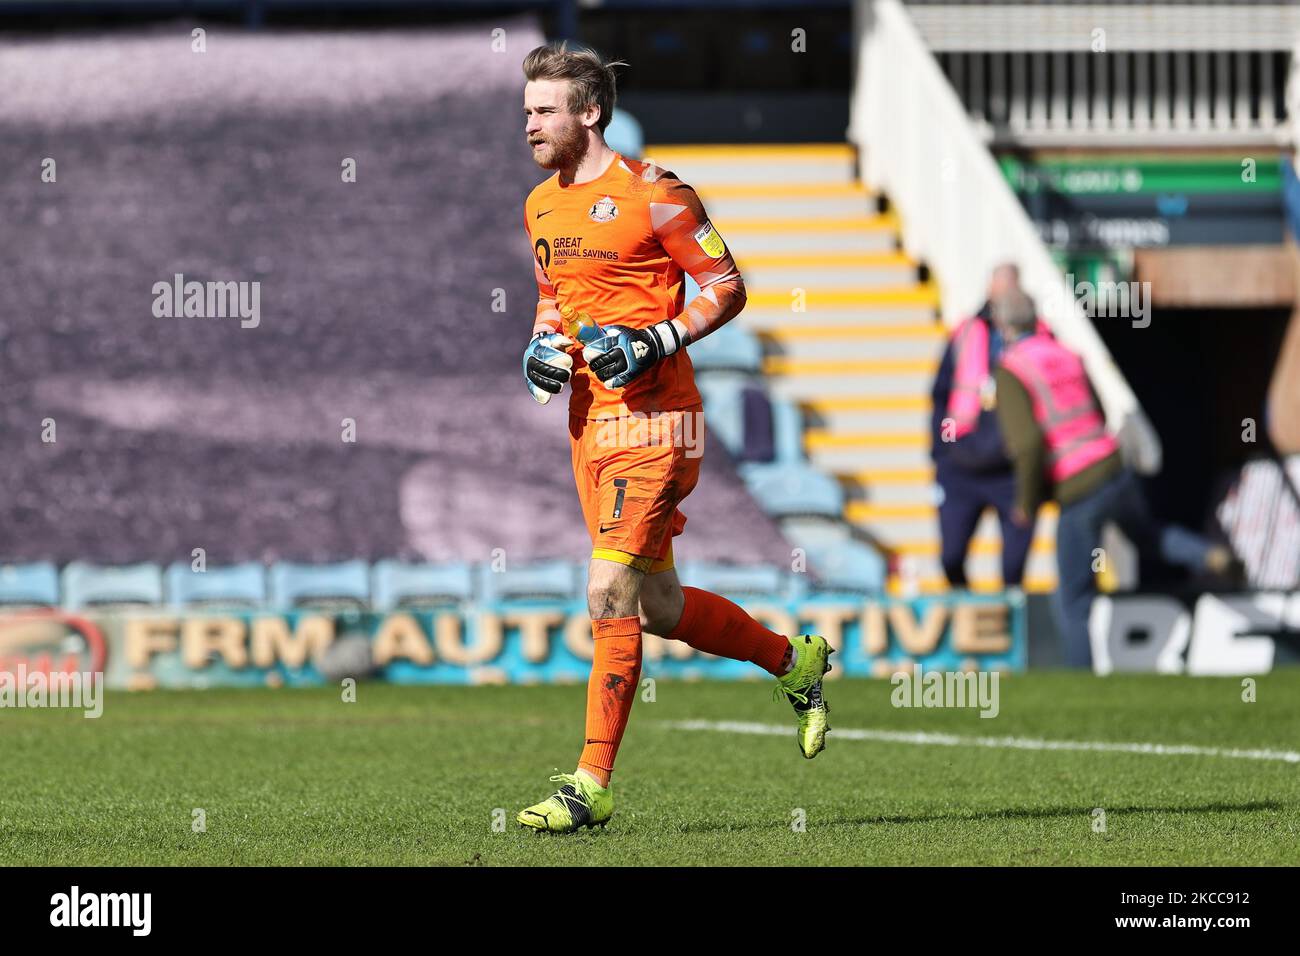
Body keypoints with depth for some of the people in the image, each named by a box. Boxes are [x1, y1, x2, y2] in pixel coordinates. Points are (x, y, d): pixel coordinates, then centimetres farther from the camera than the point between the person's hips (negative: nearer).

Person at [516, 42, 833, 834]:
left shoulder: (651, 194, -11)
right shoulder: (543, 206, 12)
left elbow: (727, 288, -7)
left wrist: (654, 342, -19)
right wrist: (543, 345, 6)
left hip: (651, 419, -8)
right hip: (588, 420, 8)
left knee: (610, 594, -14)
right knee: (659, 607, 12)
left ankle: (593, 787, -10)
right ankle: (796, 661, 36)